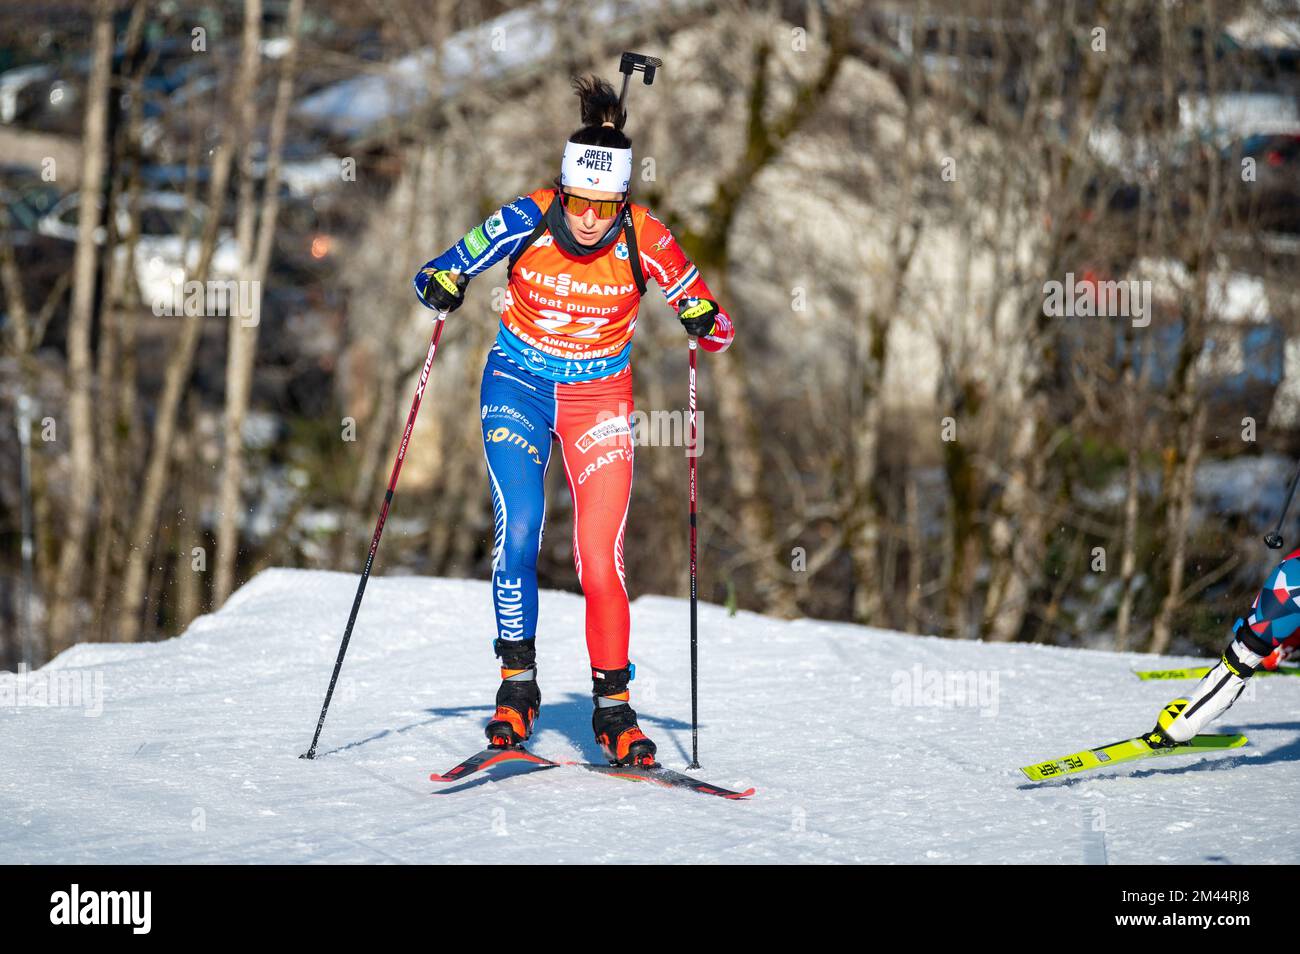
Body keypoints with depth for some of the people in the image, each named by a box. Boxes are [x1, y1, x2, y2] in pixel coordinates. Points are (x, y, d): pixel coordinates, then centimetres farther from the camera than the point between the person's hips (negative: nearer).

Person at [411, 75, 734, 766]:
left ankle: (613, 707, 2)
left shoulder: (643, 239, -16)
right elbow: (438, 270, -5)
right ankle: (517, 684, -1)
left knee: (600, 560, -10)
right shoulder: (526, 221, -16)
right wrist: (440, 286, -29)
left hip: (599, 398, 0)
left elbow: (716, 328, -8)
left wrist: (704, 322, -32)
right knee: (518, 534, -17)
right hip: (518, 387, 0)